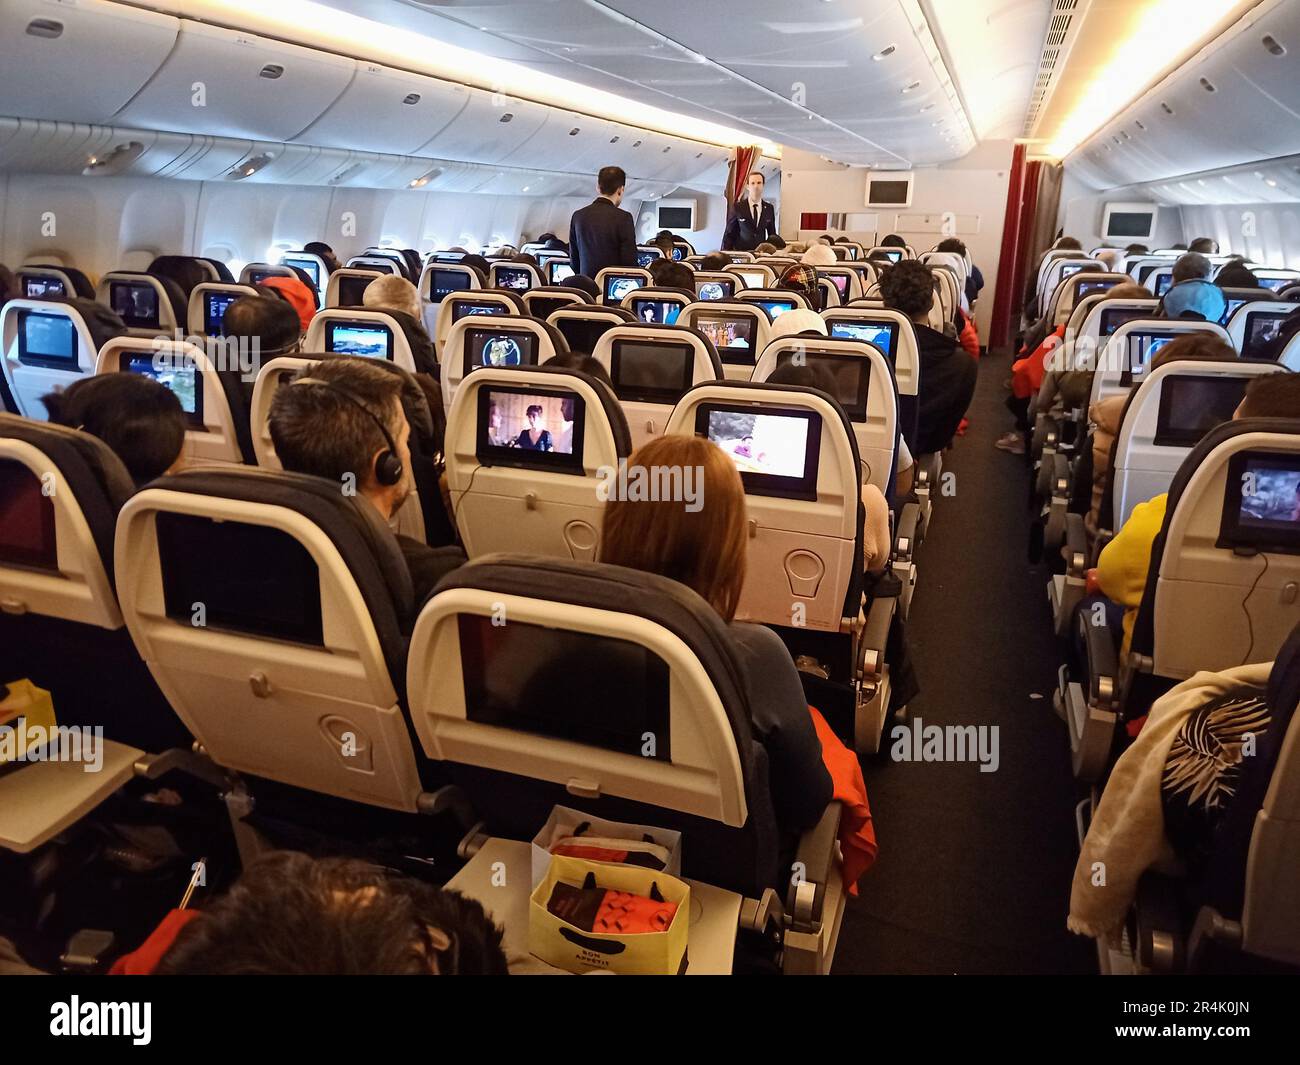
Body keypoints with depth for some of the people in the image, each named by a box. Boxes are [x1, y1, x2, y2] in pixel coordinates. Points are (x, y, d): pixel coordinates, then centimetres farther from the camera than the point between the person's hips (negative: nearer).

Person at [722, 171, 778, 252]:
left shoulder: (769, 208, 8)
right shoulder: (737, 208, 1)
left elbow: (772, 234, 15)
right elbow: (729, 234, 2)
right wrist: (725, 255, -6)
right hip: (740, 251, -2)